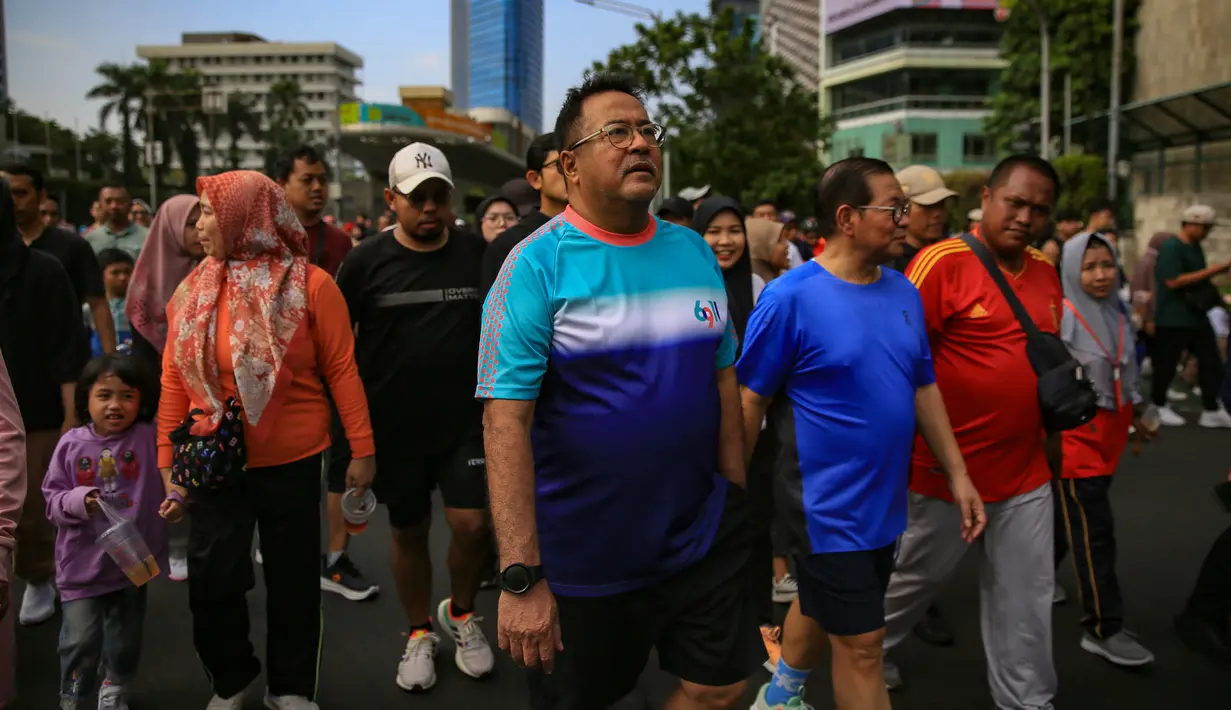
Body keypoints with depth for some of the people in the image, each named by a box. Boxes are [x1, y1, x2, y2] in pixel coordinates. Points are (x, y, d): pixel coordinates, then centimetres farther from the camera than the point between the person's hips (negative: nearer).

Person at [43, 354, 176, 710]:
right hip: (83, 563, 0)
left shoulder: (149, 439, -10)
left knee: (126, 637, 18)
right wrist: (77, 501, -21)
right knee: (80, 639, 0)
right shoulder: (71, 444, -6)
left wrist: (176, 501, -23)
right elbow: (53, 497, -1)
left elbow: (171, 480, -3)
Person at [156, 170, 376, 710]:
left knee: (294, 579, 11)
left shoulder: (311, 285, -9)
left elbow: (342, 371, -8)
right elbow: (174, 379, 4)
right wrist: (167, 458, 4)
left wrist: (362, 448, -9)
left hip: (293, 462, -2)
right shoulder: (193, 291, 1)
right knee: (212, 582, 7)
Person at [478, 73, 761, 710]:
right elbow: (505, 421, -19)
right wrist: (521, 578, -23)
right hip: (581, 557, -4)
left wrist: (737, 506, 9)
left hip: (701, 540, 5)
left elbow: (723, 381, 10)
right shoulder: (539, 264, -13)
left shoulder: (695, 253, 4)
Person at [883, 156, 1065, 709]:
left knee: (1026, 601, 13)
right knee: (914, 576, 15)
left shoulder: (1046, 270, 6)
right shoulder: (943, 261, -15)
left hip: (1027, 474, 5)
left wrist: (1053, 434, 15)